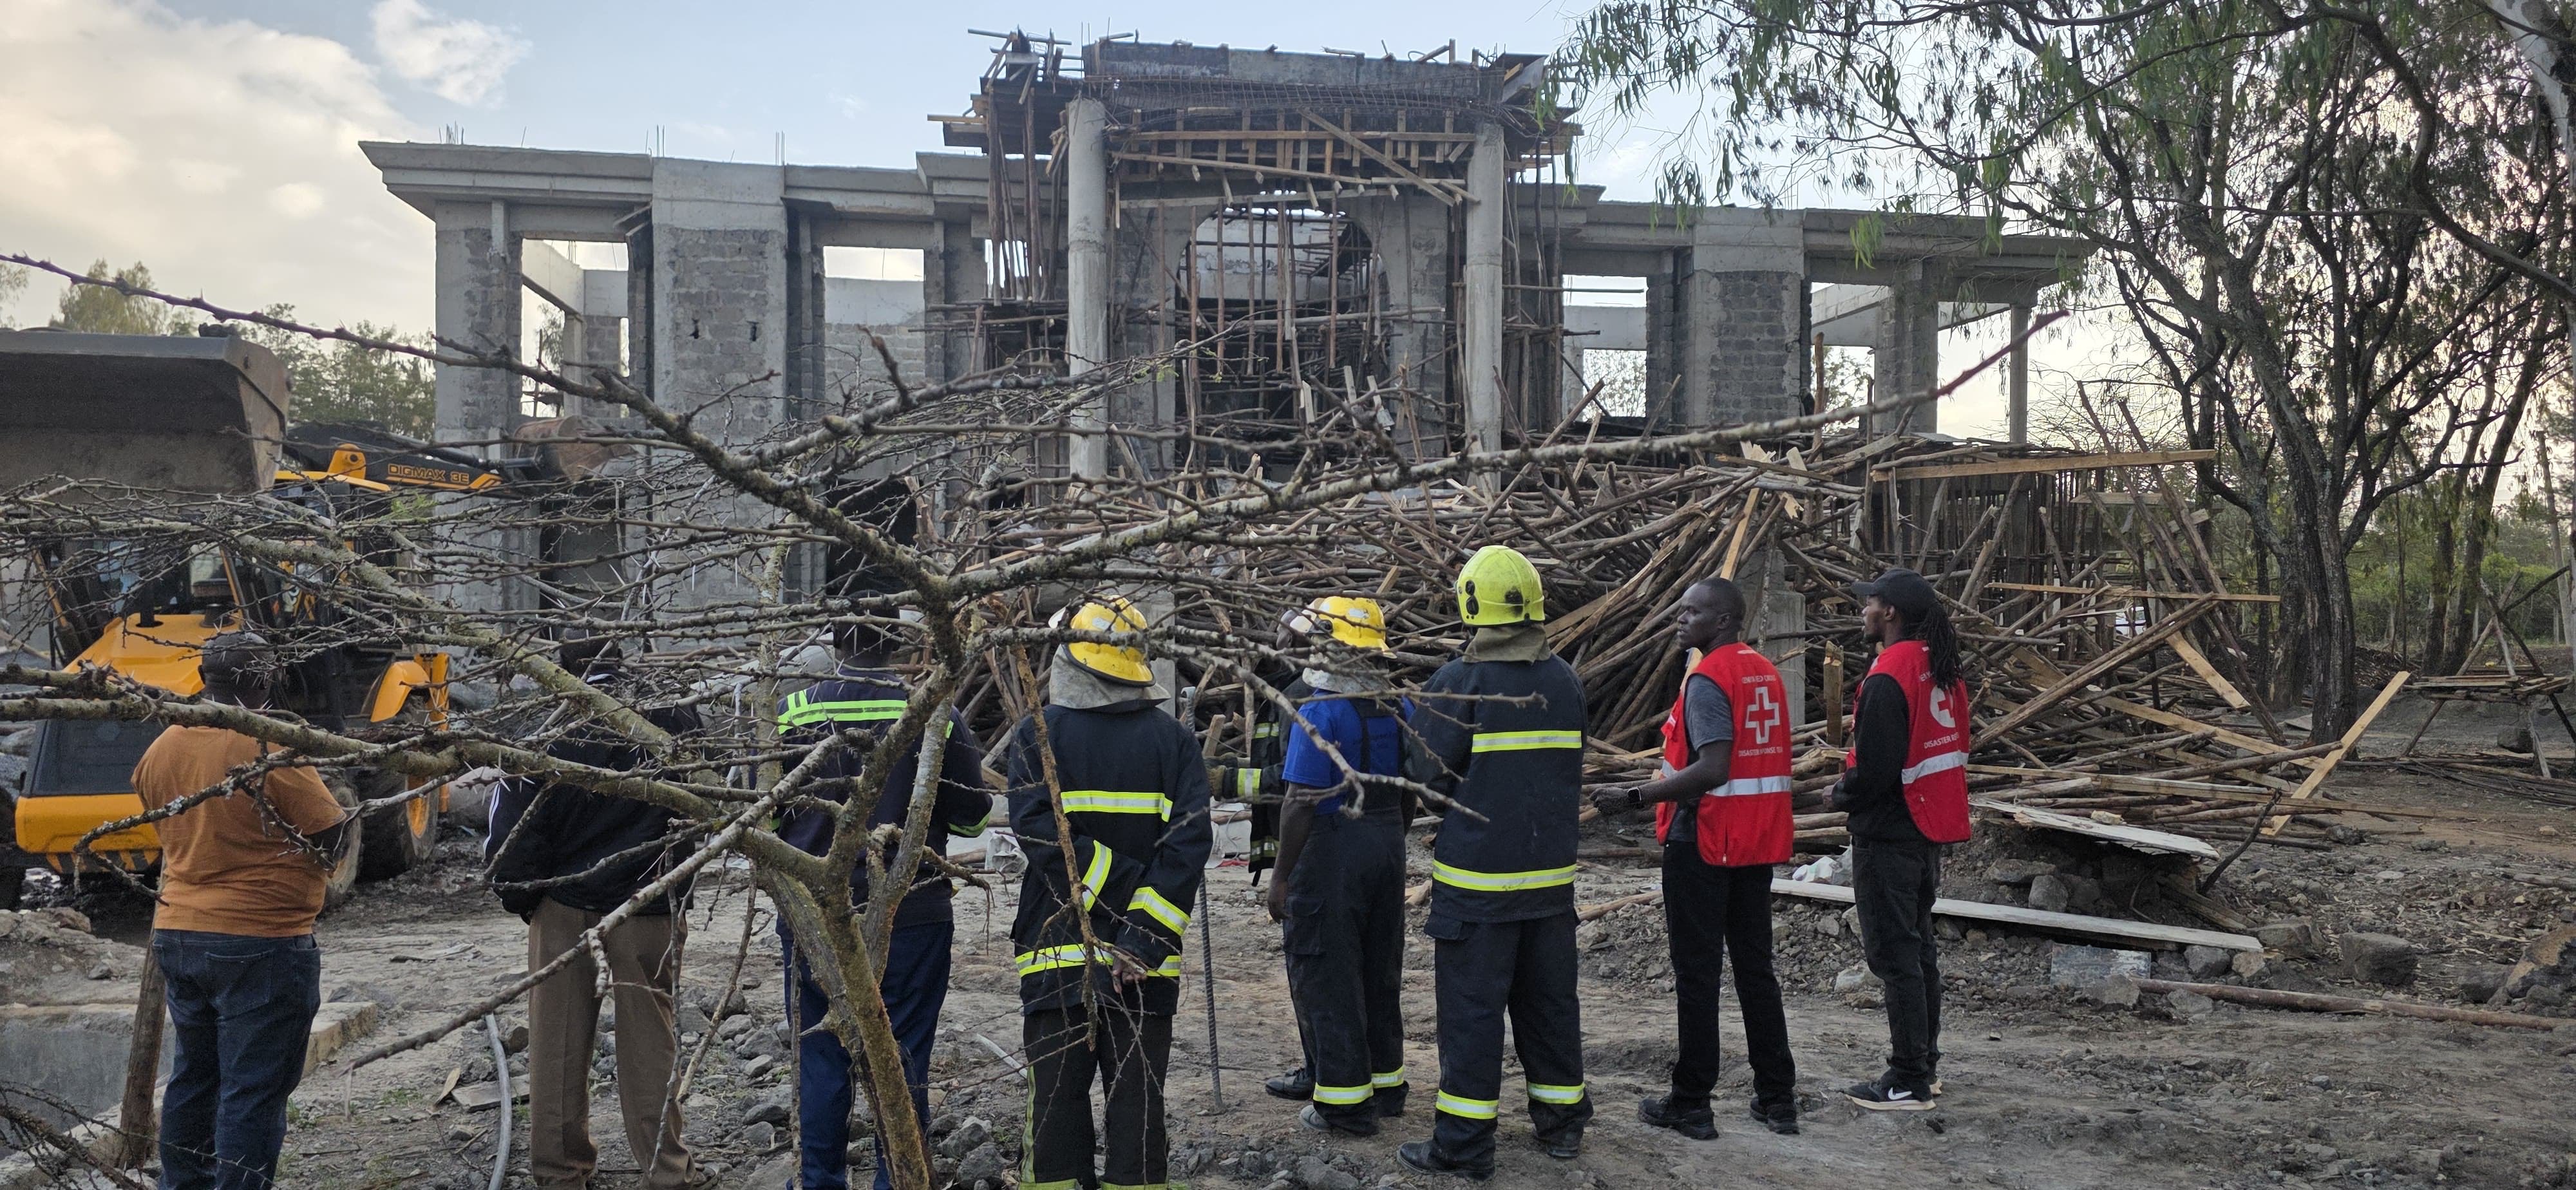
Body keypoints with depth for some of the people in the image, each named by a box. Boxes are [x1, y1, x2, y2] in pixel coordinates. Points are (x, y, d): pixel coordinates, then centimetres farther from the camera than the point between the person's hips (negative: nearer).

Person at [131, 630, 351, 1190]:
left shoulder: (161, 750, 3)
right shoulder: (270, 750, -18)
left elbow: (170, 830, 15)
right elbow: (334, 837, -12)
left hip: (177, 935, 7)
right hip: (261, 944, -7)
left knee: (193, 1076, 20)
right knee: (253, 1091, 0)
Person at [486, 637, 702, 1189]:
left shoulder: (550, 751, -11)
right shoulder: (676, 728, -8)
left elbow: (510, 843, -7)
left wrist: (524, 903, 7)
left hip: (564, 913, 0)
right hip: (650, 915, 1)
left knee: (559, 1045, 12)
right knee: (649, 1044, 9)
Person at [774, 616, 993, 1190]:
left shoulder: (792, 713, -5)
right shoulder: (936, 715, -10)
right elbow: (972, 814, -4)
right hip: (911, 920, -1)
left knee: (819, 1060, 12)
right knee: (902, 1060, 8)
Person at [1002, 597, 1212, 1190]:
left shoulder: (1038, 734, -2)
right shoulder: (1174, 739, 1)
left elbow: (1042, 833, -16)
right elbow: (1188, 843, -11)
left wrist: (1116, 884, -11)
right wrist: (1142, 934, -14)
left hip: (1057, 955, -1)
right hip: (1147, 963, 1)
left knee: (1057, 1098, 9)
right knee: (1138, 1105, 8)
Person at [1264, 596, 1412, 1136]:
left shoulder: (1319, 712, -17)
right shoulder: (1398, 707, 6)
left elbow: (1303, 803, -19)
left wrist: (1282, 877, -12)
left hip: (1332, 850, -8)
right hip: (1389, 846, 8)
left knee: (1327, 976, 2)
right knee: (1381, 972, 17)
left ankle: (1344, 1103, 5)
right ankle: (1386, 1085, 28)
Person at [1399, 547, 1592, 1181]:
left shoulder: (1459, 682, -13)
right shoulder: (1565, 681, 6)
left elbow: (1437, 776, -10)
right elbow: (1569, 767, 13)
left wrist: (1422, 713, 5)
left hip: (1477, 877, -5)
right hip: (1552, 873, 5)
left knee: (1472, 1009, 0)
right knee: (1550, 999, 16)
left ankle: (1463, 1145, 5)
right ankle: (1562, 1122, 26)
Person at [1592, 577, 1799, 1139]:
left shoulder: (1708, 679, -16)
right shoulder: (1766, 673, 10)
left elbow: (1712, 769, -24)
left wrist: (1636, 797, -20)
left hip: (1704, 841, -8)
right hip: (1758, 843, 8)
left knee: (1697, 974, 0)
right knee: (1756, 968, 14)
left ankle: (1691, 1103, 8)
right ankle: (1778, 1098, 19)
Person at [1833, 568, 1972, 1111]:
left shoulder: (1888, 678, -19)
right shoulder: (1942, 670, 9)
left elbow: (1874, 769, -23)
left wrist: (1841, 794, -3)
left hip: (1888, 836, -10)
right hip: (1929, 828, 10)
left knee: (1894, 955, -4)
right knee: (1918, 949, 17)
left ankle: (1909, 1083, 1)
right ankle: (1926, 1064, 26)